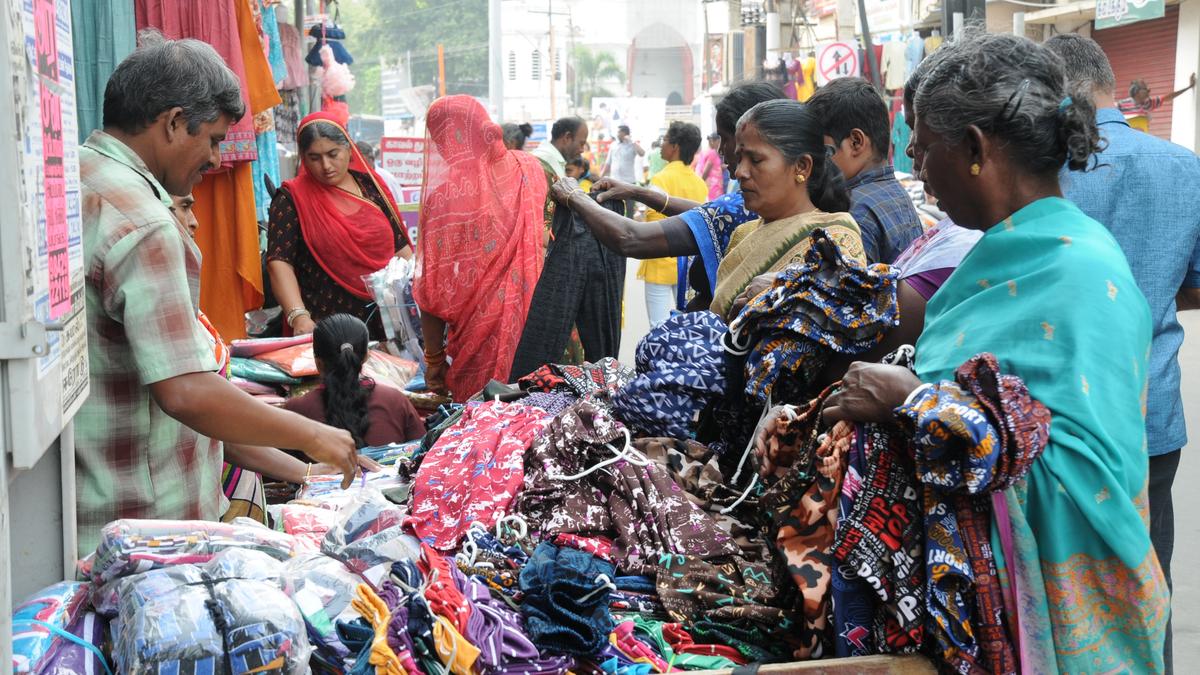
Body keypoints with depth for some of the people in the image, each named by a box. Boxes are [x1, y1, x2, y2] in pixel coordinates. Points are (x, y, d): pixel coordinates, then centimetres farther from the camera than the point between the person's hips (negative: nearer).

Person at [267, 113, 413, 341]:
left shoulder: (370, 185, 10)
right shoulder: (292, 199, -1)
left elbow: (401, 247, 13)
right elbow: (279, 262, -11)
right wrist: (298, 316, -25)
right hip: (324, 327, -3)